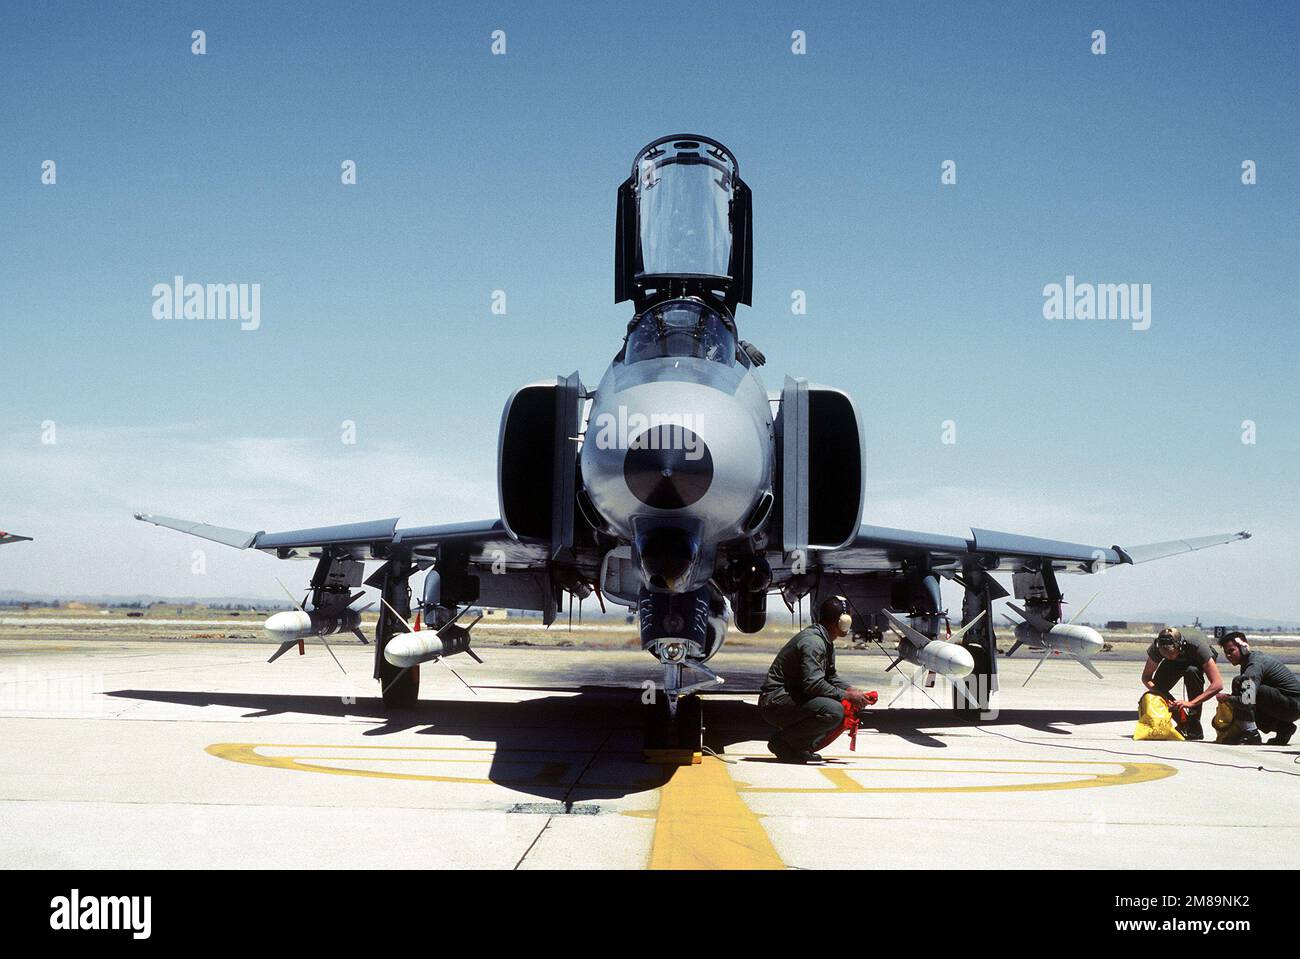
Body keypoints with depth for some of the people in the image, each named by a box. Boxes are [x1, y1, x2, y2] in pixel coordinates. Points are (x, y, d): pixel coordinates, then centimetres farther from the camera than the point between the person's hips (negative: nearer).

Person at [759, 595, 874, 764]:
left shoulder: (827, 642, 14)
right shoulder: (812, 642, -19)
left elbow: (830, 676, 23)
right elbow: (813, 683, -27)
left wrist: (850, 689, 4)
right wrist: (847, 696, -20)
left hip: (792, 696, 11)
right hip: (775, 702, -11)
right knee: (834, 711, -28)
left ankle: (800, 747, 6)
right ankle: (782, 742, -13)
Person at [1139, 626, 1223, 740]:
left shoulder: (1197, 647, -42)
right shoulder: (1156, 648, -33)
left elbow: (1218, 684, -43)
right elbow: (1146, 677, -19)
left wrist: (1190, 703, -49)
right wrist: (1163, 696, -37)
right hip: (1175, 664, 3)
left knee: (1192, 671, -37)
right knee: (1155, 693, -19)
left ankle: (1195, 727, -27)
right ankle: (1183, 723, 2)